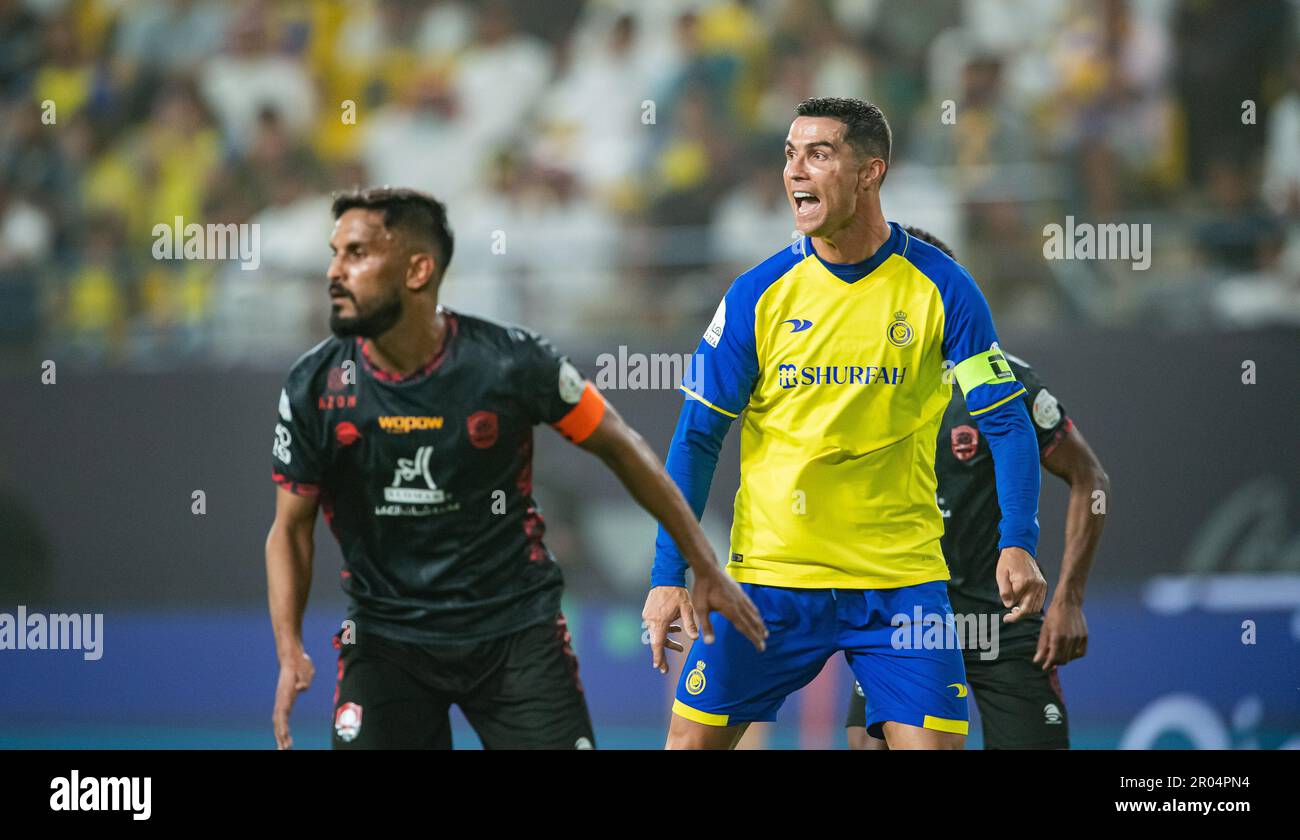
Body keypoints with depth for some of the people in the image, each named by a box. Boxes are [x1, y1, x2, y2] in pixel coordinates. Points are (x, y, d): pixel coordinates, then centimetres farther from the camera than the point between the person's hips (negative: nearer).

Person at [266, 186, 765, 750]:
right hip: (385, 635, 1)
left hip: (515, 628, -1)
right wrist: (290, 652, -15)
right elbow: (291, 527, 0)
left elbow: (620, 447, 1)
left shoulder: (510, 361, -13)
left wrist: (705, 567, 5)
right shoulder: (315, 386, -9)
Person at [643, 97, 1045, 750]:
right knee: (694, 741, -1)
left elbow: (1006, 423, -4)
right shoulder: (758, 294, -2)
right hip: (769, 573, 1)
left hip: (901, 580, -1)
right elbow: (698, 439, 3)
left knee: (932, 744, -11)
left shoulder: (939, 287, -4)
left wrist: (1017, 543, -19)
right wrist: (669, 574, -4)